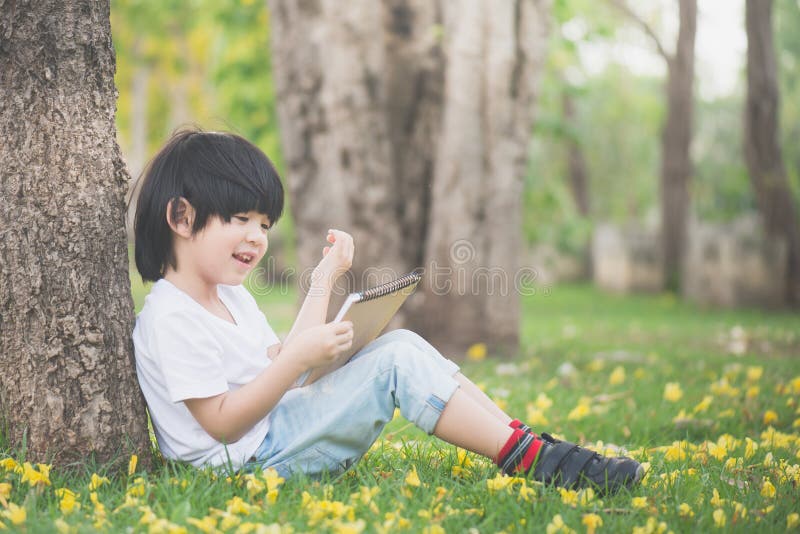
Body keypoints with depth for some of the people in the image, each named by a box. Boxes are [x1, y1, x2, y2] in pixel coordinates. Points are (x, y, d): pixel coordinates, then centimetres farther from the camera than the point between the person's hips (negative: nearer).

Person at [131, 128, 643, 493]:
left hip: (284, 426, 10)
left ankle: (528, 442, -10)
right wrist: (299, 359, -25)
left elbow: (278, 364, 18)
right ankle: (534, 460, -21)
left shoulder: (232, 298, 17)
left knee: (400, 344, -3)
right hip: (254, 456, -10)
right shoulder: (169, 319, -15)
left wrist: (323, 283, 16)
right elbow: (223, 423, -19)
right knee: (397, 363, -21)